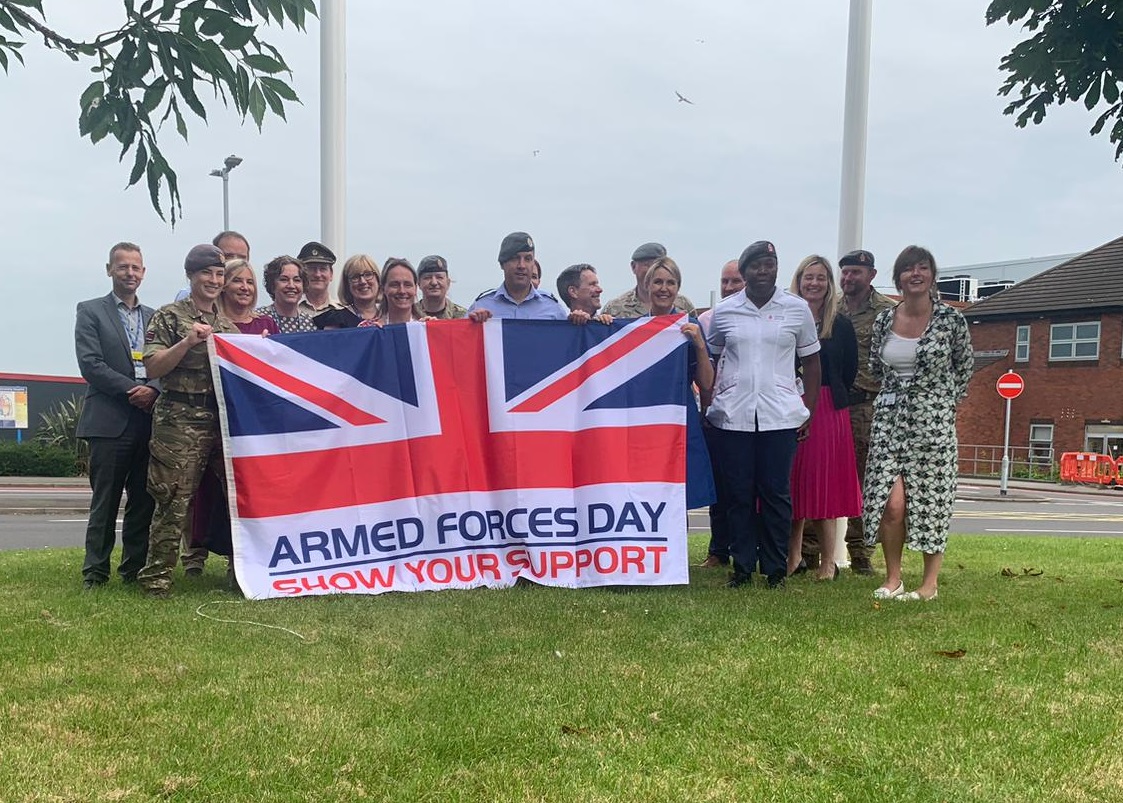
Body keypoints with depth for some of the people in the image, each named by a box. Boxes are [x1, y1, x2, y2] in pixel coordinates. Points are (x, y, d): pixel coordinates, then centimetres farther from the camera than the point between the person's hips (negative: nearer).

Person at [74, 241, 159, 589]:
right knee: (105, 501, -1)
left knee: (144, 501, 6)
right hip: (110, 420, -4)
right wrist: (132, 389, -13)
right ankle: (95, 572, 7)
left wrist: (153, 388, -10)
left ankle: (135, 568, 16)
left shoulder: (154, 317, 18)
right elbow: (90, 364, -5)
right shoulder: (90, 311, 6)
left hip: (149, 420, 4)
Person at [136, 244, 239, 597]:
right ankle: (156, 576, 4)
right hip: (180, 421, -5)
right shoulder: (169, 316, 2)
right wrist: (188, 342, -17)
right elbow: (152, 368, -6)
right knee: (174, 501, -6)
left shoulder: (228, 324, 18)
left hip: (226, 419, 5)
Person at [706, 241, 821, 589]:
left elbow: (811, 362, 10)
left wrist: (810, 410, 5)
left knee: (776, 493, 3)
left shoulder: (797, 309, 5)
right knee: (739, 494, 5)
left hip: (780, 416, -1)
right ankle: (742, 567, 16)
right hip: (732, 416, 1)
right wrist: (708, 405, 4)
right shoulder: (723, 312, 6)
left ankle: (776, 570, 15)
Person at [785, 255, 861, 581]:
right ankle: (793, 555, 14)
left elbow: (850, 371, 8)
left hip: (827, 411, 0)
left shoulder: (840, 326, 5)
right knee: (793, 482, 5)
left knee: (826, 483, 2)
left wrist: (832, 397, 6)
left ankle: (828, 561, 8)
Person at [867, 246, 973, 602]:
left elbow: (965, 367, 9)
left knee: (930, 501, 2)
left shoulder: (951, 319, -4)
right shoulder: (883, 320, 4)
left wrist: (943, 400, 11)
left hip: (934, 421, -2)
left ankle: (931, 581, 16)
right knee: (891, 502, -6)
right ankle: (892, 579, 10)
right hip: (890, 419, 2)